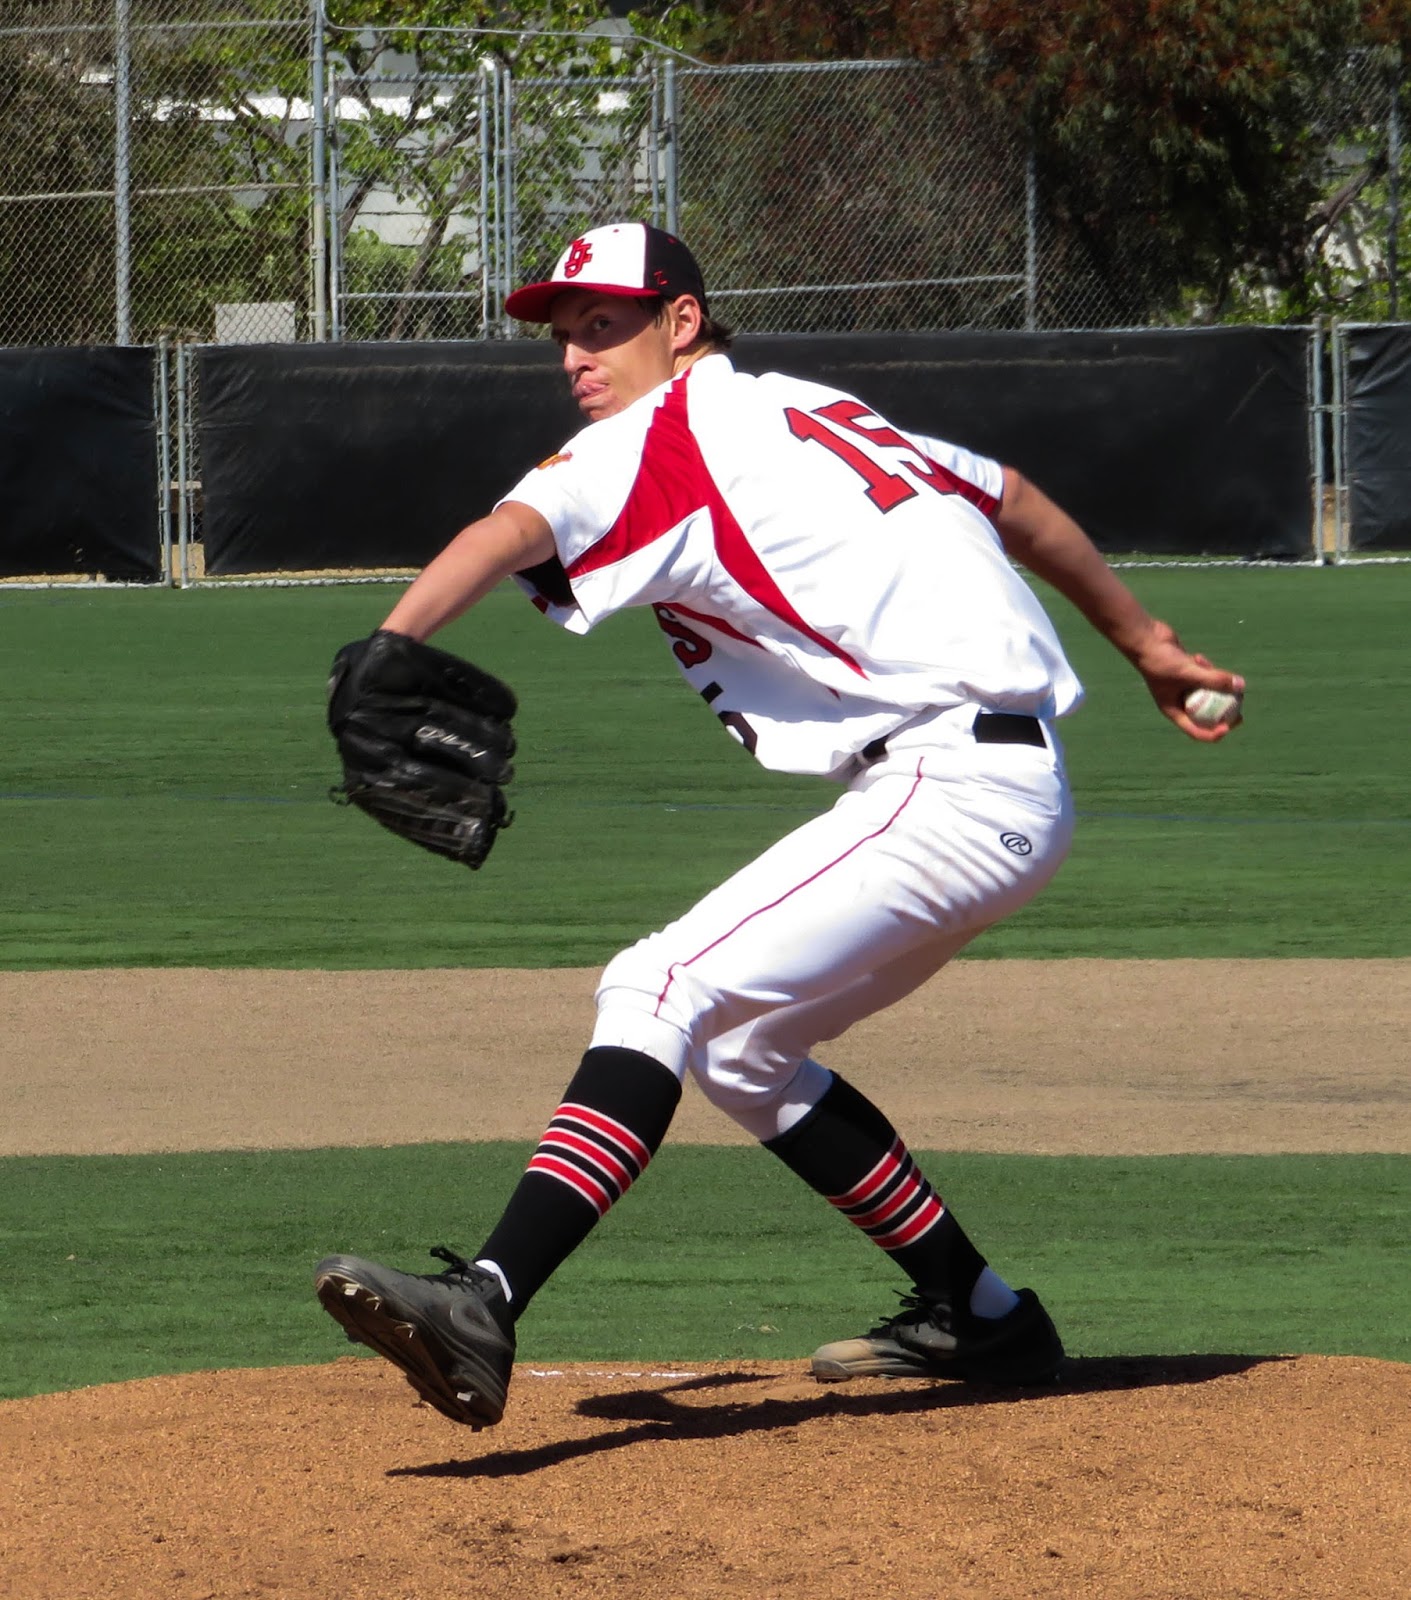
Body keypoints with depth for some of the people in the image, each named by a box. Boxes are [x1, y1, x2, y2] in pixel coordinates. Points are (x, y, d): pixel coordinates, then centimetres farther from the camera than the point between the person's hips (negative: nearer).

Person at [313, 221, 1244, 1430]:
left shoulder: (669, 436, -5)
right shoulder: (815, 414, 22)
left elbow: (513, 530, -24)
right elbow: (1015, 500, 31)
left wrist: (386, 656, -40)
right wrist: (1144, 640, 43)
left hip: (954, 784, -10)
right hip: (1005, 790, 10)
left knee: (665, 990, -22)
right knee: (737, 1046, 20)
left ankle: (486, 1305, -39)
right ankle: (980, 1318, 25)